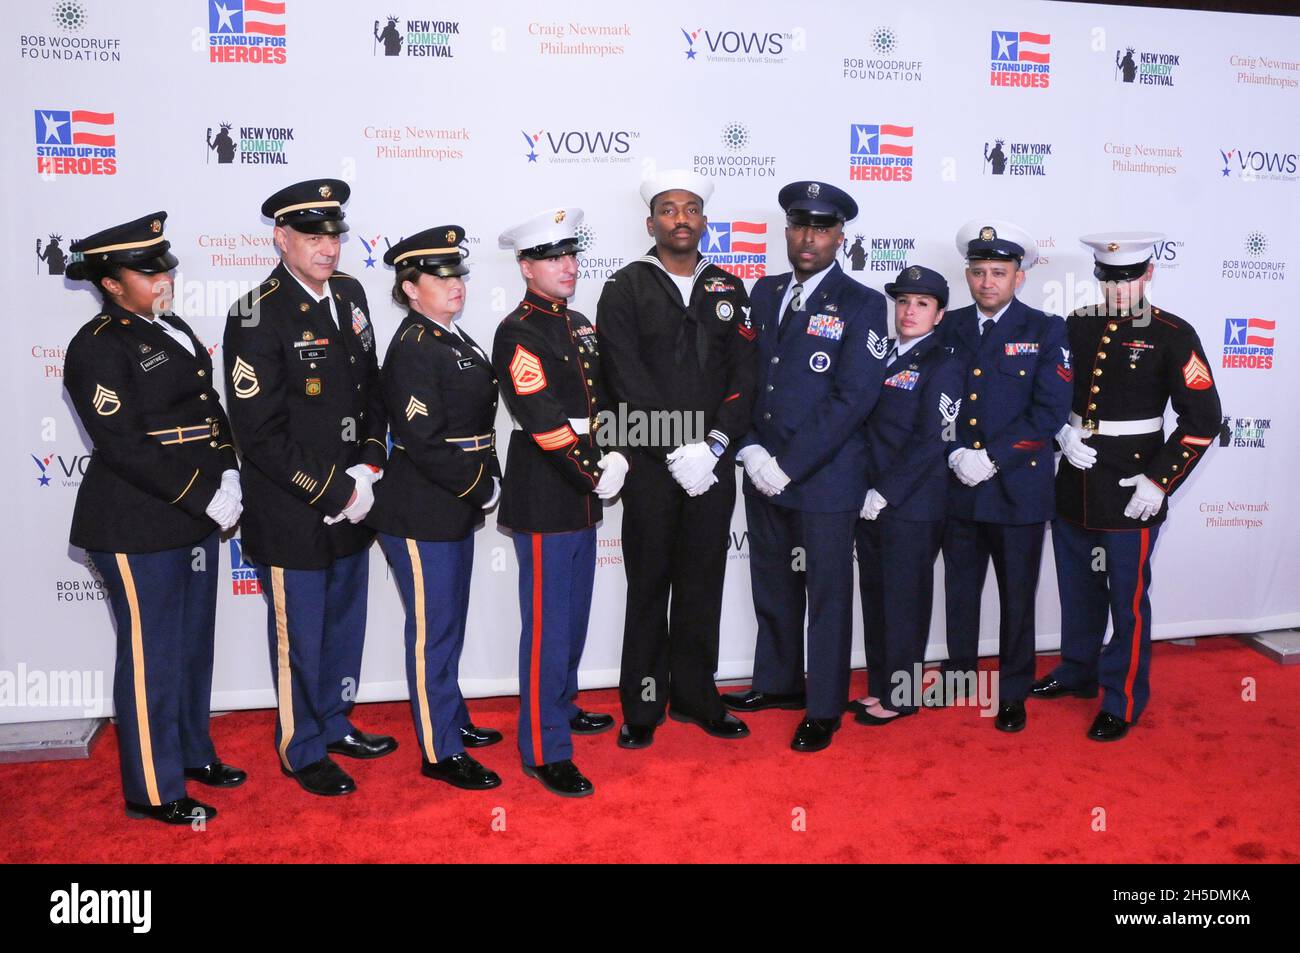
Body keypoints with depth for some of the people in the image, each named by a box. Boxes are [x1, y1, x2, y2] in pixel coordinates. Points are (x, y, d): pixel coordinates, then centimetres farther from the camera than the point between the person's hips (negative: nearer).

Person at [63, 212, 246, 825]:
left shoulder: (172, 330, 13)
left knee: (194, 643, 18)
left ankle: (193, 752, 36)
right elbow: (124, 447, -19)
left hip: (194, 518, 8)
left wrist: (227, 477, -2)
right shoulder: (97, 347, -13)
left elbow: (209, 408, 14)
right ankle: (154, 790, 18)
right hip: (137, 527, -8)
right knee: (152, 656, 3)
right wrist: (206, 499, -19)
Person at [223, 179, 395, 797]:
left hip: (351, 503, 7)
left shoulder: (349, 295, 4)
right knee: (299, 636, 9)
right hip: (290, 515, -6)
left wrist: (368, 469, -3)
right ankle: (303, 751, 29)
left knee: (346, 623, 20)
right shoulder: (257, 315, -16)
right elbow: (258, 432, -19)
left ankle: (334, 724, 41)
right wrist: (331, 492, -17)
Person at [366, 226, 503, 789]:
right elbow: (423, 444, -22)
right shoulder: (412, 351, -17)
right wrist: (482, 488, -15)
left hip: (455, 510, 9)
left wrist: (488, 481, 5)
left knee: (449, 623, 20)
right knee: (433, 630, 1)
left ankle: (452, 719, 37)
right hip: (420, 515, -9)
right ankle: (440, 752, 13)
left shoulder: (455, 341, 10)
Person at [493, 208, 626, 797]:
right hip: (544, 499, -9)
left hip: (582, 498, 9)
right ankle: (544, 750, 8)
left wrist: (613, 457, 4)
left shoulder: (578, 324, 13)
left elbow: (599, 401, 19)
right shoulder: (518, 333, -14)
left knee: (574, 614, 20)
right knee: (548, 626, -2)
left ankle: (561, 706, 39)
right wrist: (595, 476, -18)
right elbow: (544, 422, -21)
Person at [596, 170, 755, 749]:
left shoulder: (728, 292, 11)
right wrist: (676, 451, -15)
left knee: (703, 584, 10)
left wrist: (714, 445, -10)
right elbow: (628, 381, -10)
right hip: (651, 465, -3)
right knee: (649, 587, 5)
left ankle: (695, 697, 24)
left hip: (714, 466, 3)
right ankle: (642, 707, 17)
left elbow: (743, 376, 4)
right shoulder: (625, 289, 0)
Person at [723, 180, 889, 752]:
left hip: (825, 477, -5)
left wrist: (788, 466, -16)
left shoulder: (861, 304, -6)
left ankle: (824, 710, 21)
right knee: (772, 586, 17)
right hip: (762, 472, 5)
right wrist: (751, 450, -6)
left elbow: (854, 398, -14)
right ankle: (778, 683, 36)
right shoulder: (765, 293, 10)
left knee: (827, 594, 6)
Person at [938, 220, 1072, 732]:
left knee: (1017, 597, 8)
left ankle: (1013, 692, 22)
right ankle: (960, 676, 32)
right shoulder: (948, 328, 6)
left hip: (1018, 488, -3)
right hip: (956, 487, 3)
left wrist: (993, 459, -16)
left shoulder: (1045, 331, -2)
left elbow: (1050, 411, -10)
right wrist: (957, 455, -12)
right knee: (960, 589, 15)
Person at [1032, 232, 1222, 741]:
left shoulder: (1173, 335, -7)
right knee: (1078, 589, 18)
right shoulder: (1077, 326, 5)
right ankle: (1077, 671, 37)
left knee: (1128, 598, 4)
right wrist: (1064, 433, -5)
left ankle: (1124, 700, 18)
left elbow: (1203, 419, -8)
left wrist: (1159, 482, -13)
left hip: (1130, 493, -5)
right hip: (1073, 486, 5)